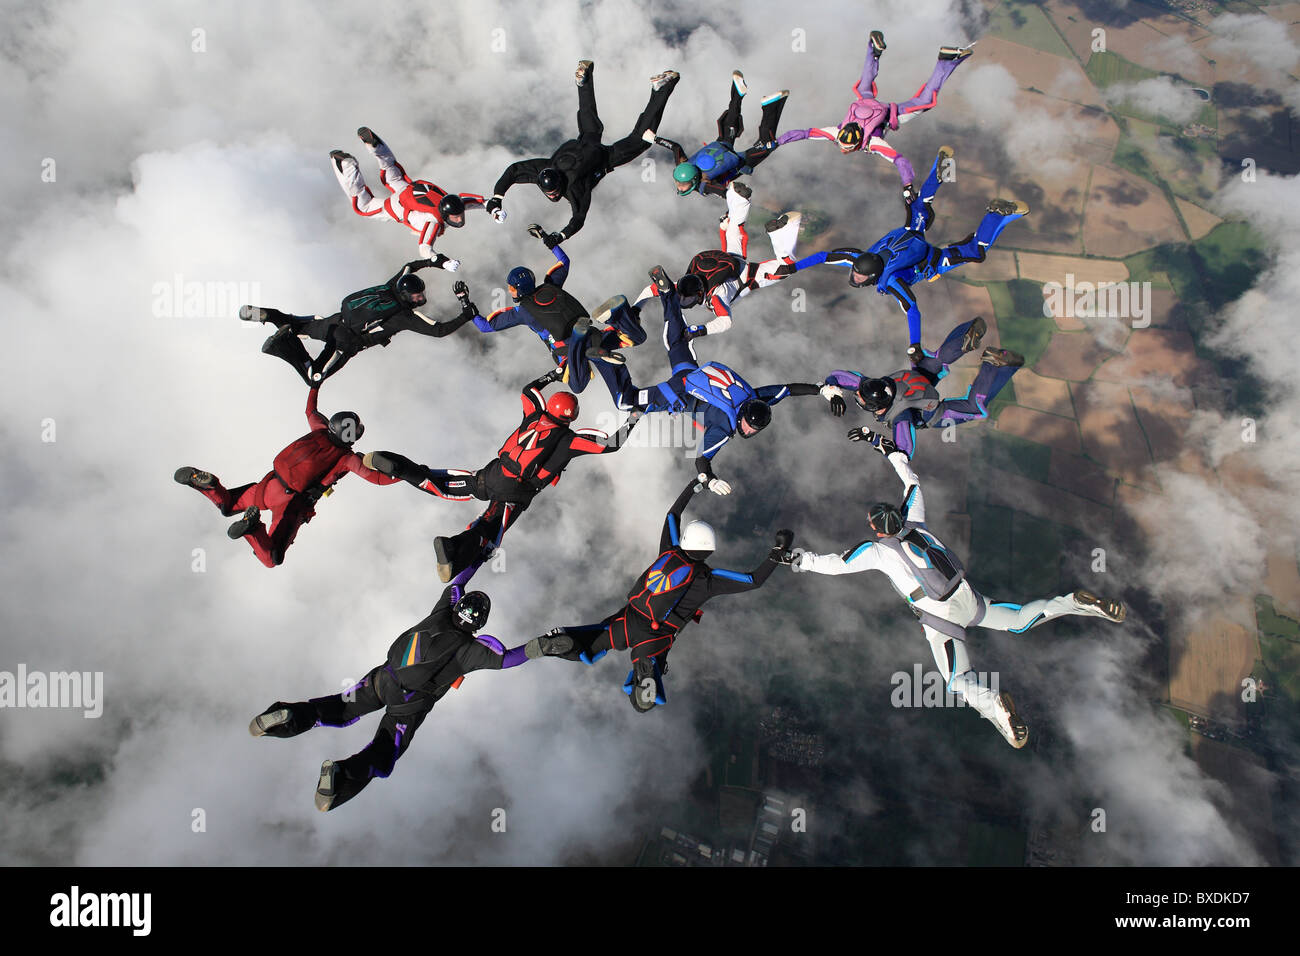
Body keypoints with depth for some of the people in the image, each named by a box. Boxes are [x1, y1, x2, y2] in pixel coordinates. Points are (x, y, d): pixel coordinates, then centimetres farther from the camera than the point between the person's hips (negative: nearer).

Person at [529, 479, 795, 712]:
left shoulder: (670, 552, 3)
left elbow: (673, 514, 18)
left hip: (627, 620, 4)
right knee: (642, 704, 5)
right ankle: (646, 670, -30)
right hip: (654, 639, -4)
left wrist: (695, 485, 26)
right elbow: (755, 580, -9)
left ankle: (555, 642, -13)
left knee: (584, 653, 21)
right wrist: (778, 554, -3)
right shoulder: (709, 579, -9)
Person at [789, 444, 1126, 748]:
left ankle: (992, 703, -41)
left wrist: (803, 559, 14)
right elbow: (912, 482, 23)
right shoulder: (914, 521, 9)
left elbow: (835, 564, -1)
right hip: (969, 599, 6)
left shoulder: (876, 550, -5)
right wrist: (890, 451, 31)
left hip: (940, 619, -6)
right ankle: (1076, 603, 3)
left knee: (960, 683, -10)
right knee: (1019, 620, 23)